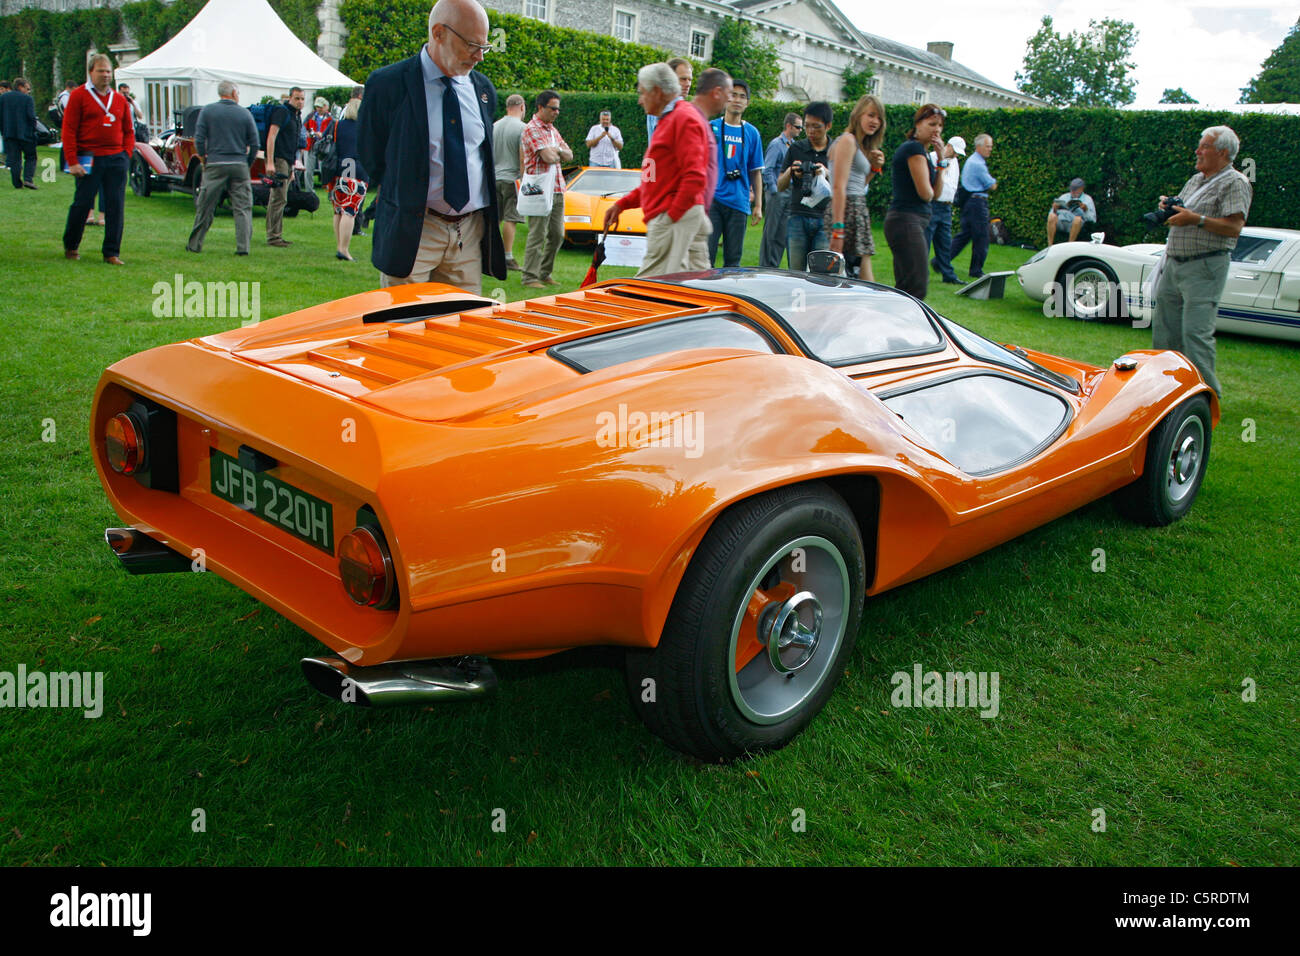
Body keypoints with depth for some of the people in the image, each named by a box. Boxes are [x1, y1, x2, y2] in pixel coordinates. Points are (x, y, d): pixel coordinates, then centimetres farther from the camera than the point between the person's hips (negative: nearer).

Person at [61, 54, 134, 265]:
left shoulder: (120, 99, 13)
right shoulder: (78, 96, 0)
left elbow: (128, 130, 19)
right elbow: (68, 130, -4)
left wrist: (126, 154, 4)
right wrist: (72, 161, -10)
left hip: (116, 160, 4)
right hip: (89, 159, -4)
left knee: (116, 206, 0)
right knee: (82, 203, 1)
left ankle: (111, 253, 6)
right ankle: (70, 246, 19)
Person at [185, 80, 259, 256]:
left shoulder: (207, 111, 2)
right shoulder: (245, 113, 4)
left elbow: (199, 139, -2)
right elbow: (254, 144, 2)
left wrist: (203, 159, 12)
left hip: (215, 164, 0)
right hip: (239, 165, 0)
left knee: (205, 207, 7)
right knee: (242, 208, 3)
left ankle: (195, 244, 16)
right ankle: (242, 247, -4)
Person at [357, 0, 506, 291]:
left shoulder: (484, 89, 11)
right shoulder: (387, 84, -5)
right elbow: (370, 158, 4)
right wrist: (400, 198, 1)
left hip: (472, 232, 4)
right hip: (411, 231, -4)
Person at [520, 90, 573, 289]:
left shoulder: (553, 129, 19)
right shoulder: (532, 129, -9)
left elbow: (569, 156, 15)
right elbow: (548, 157, -19)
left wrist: (557, 150, -4)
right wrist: (556, 153, 2)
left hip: (557, 190, 9)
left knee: (557, 235, 9)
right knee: (537, 235, -8)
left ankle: (544, 274, 19)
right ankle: (530, 278, -4)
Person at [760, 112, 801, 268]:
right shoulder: (776, 144, -7)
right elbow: (767, 170, -11)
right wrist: (774, 192, -15)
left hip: (790, 195, 7)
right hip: (777, 193, -7)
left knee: (782, 234, 6)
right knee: (771, 232, -4)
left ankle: (774, 266, 11)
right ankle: (765, 267, 1)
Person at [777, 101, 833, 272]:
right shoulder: (795, 149, 13)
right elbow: (780, 185, 14)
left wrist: (827, 174, -13)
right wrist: (790, 172, -7)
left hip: (825, 219, -1)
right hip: (798, 217, 1)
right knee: (795, 272, -1)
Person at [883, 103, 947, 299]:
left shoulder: (920, 150, 20)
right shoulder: (914, 148, -9)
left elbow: (936, 193, 16)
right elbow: (925, 193, -15)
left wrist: (941, 159, 7)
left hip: (909, 222, 11)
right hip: (907, 222, -11)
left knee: (905, 287, 11)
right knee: (916, 287, -15)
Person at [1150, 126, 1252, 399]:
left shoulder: (1235, 183, -6)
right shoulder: (1196, 180, 18)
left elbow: (1234, 227, -16)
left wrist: (1196, 219, -21)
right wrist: (1168, 206, 5)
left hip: (1205, 268, -8)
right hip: (1173, 263, 8)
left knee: (1196, 332, -13)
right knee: (1164, 327, 11)